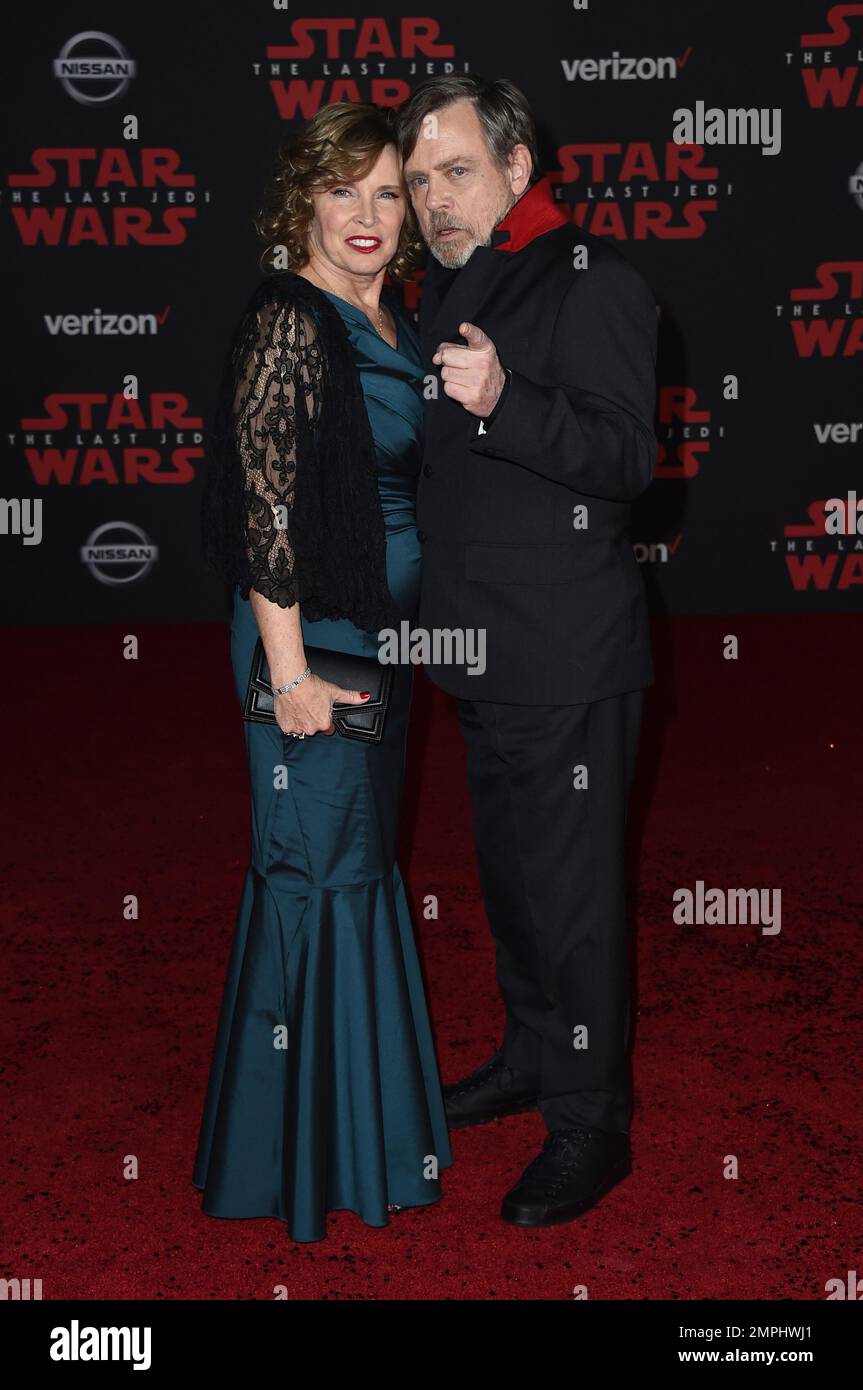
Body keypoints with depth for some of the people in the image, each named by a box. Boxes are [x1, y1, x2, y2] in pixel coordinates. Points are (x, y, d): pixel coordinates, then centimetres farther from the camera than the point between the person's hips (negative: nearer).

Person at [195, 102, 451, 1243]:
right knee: (323, 868, 1)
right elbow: (264, 508, -20)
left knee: (361, 860, 17)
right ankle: (316, 1147, 17)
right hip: (314, 635, -8)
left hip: (384, 628, 8)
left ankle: (364, 1099, 33)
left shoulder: (390, 324, 9)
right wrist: (291, 673, -20)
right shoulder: (287, 323, -16)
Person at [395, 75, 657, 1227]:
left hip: (568, 655, -8)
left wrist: (504, 401, -34)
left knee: (572, 892, -2)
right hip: (480, 646, 9)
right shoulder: (446, 288, 13)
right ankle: (532, 1055, 38)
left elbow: (627, 457, -22)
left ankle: (591, 1126, 12)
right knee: (509, 872, 20)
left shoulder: (594, 282, -12)